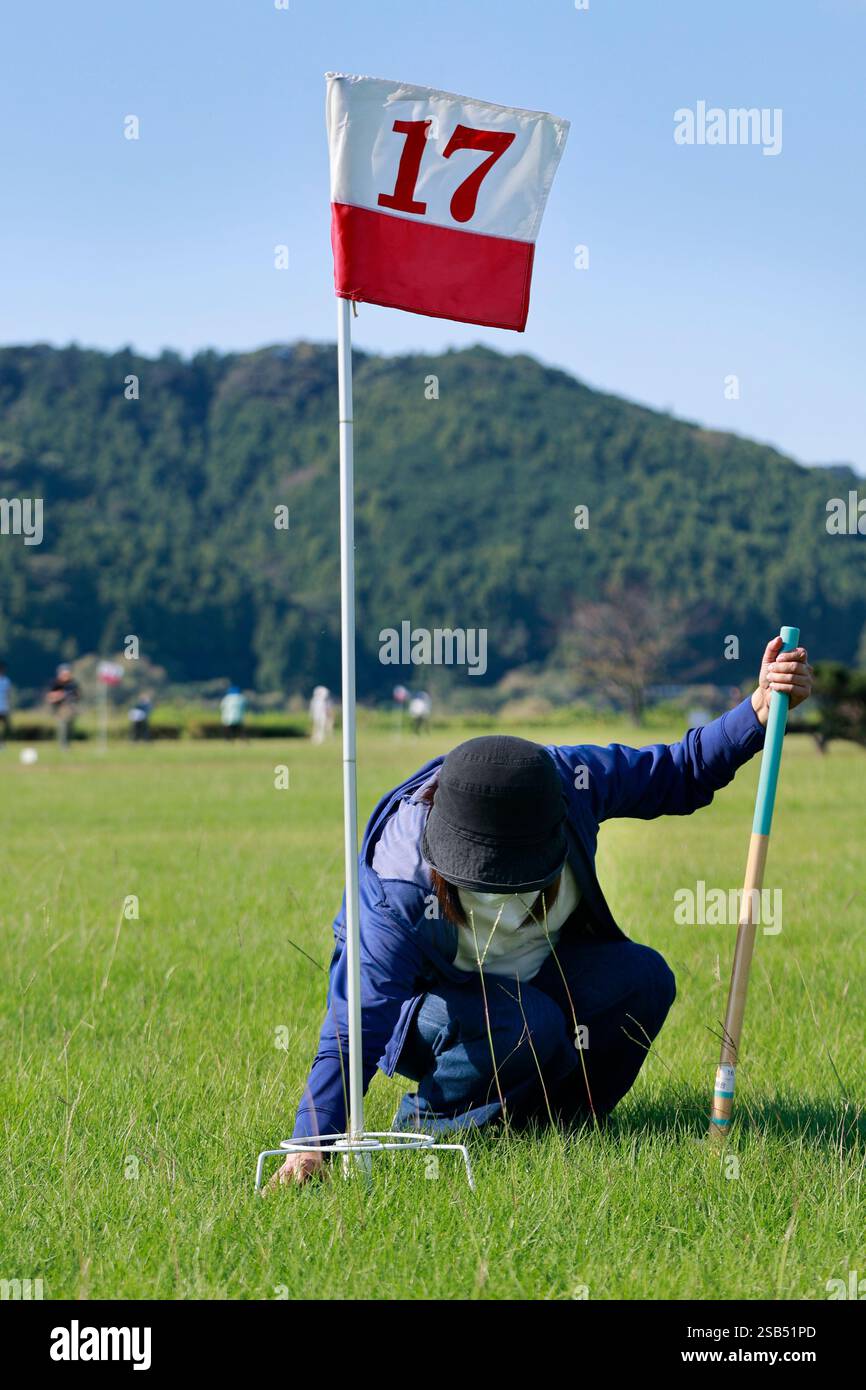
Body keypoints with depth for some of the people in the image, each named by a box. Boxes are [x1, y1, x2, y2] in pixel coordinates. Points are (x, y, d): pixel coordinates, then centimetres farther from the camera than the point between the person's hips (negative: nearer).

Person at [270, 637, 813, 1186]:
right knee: (530, 1026, -35)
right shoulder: (400, 889, -37)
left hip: (533, 971, 5)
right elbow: (357, 1023, -38)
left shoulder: (571, 779, -26)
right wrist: (312, 1144, -46)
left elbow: (680, 772, -9)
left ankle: (546, 1120, -1)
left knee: (642, 978, -21)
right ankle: (428, 1119, -8)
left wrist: (761, 708, -23)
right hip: (427, 999, -5)